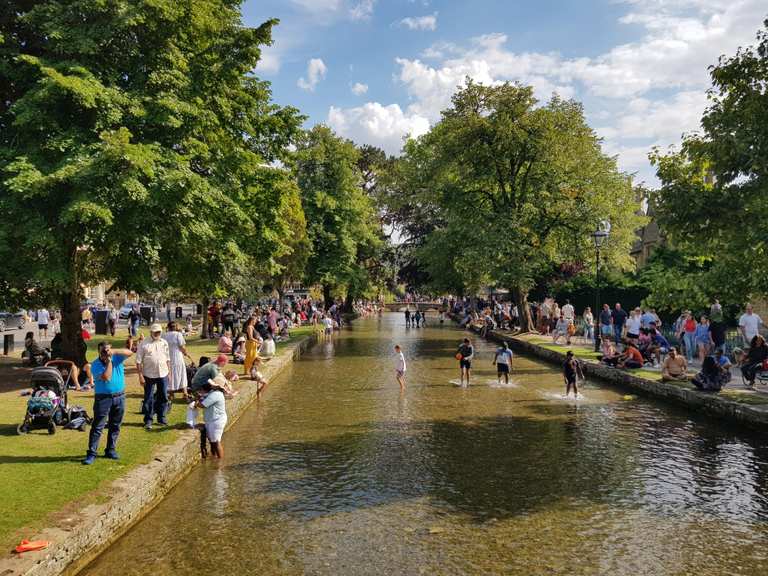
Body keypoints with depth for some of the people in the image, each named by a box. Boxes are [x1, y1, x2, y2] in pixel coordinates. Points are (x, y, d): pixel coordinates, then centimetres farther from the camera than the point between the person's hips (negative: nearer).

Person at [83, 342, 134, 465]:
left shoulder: (117, 358, 1)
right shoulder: (95, 365, -9)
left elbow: (129, 353, -17)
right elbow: (106, 377, -21)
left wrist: (114, 352, -27)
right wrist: (109, 361, -18)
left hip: (119, 396, 3)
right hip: (103, 398, -3)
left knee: (115, 426, 11)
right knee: (97, 427, -3)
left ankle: (111, 450, 23)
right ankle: (91, 453, 2)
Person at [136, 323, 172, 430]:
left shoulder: (164, 343, 7)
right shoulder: (144, 344, -7)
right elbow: (139, 361, -8)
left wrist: (169, 372, 11)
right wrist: (140, 376, -12)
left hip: (163, 374, 4)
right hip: (149, 375, -4)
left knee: (163, 397, 11)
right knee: (148, 398, 4)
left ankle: (161, 418, 26)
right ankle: (148, 420, 15)